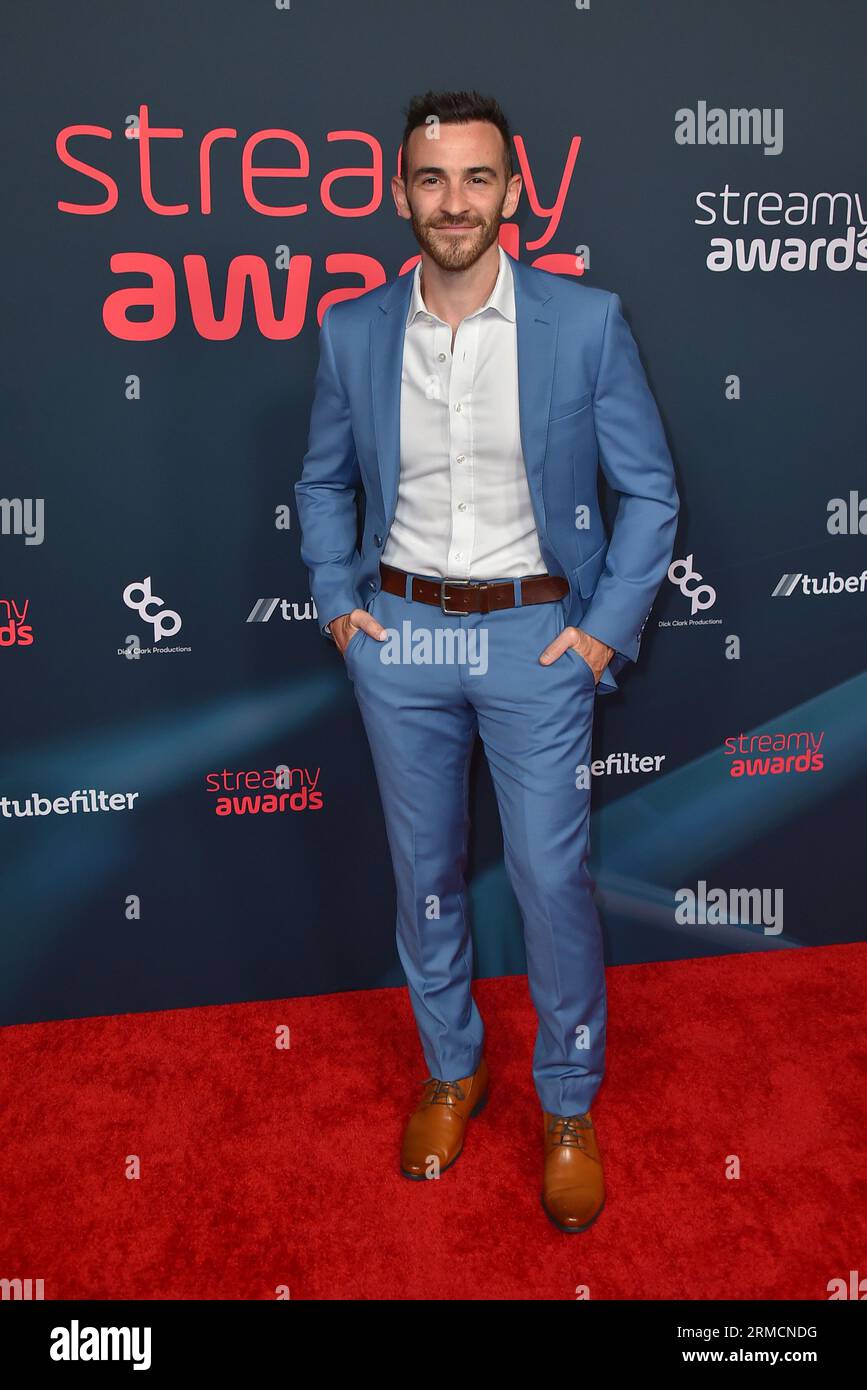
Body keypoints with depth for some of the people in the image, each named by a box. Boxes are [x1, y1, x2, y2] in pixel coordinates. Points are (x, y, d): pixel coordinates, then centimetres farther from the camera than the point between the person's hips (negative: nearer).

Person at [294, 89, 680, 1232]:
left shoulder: (588, 321, -6)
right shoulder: (352, 332, 1)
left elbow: (650, 488, -1)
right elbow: (324, 480, 15)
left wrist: (607, 629, -7)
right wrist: (336, 600, 4)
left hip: (536, 636, -2)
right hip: (398, 634, 3)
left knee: (554, 881, 2)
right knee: (425, 873, 13)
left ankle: (569, 1107, 25)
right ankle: (452, 1071, 36)